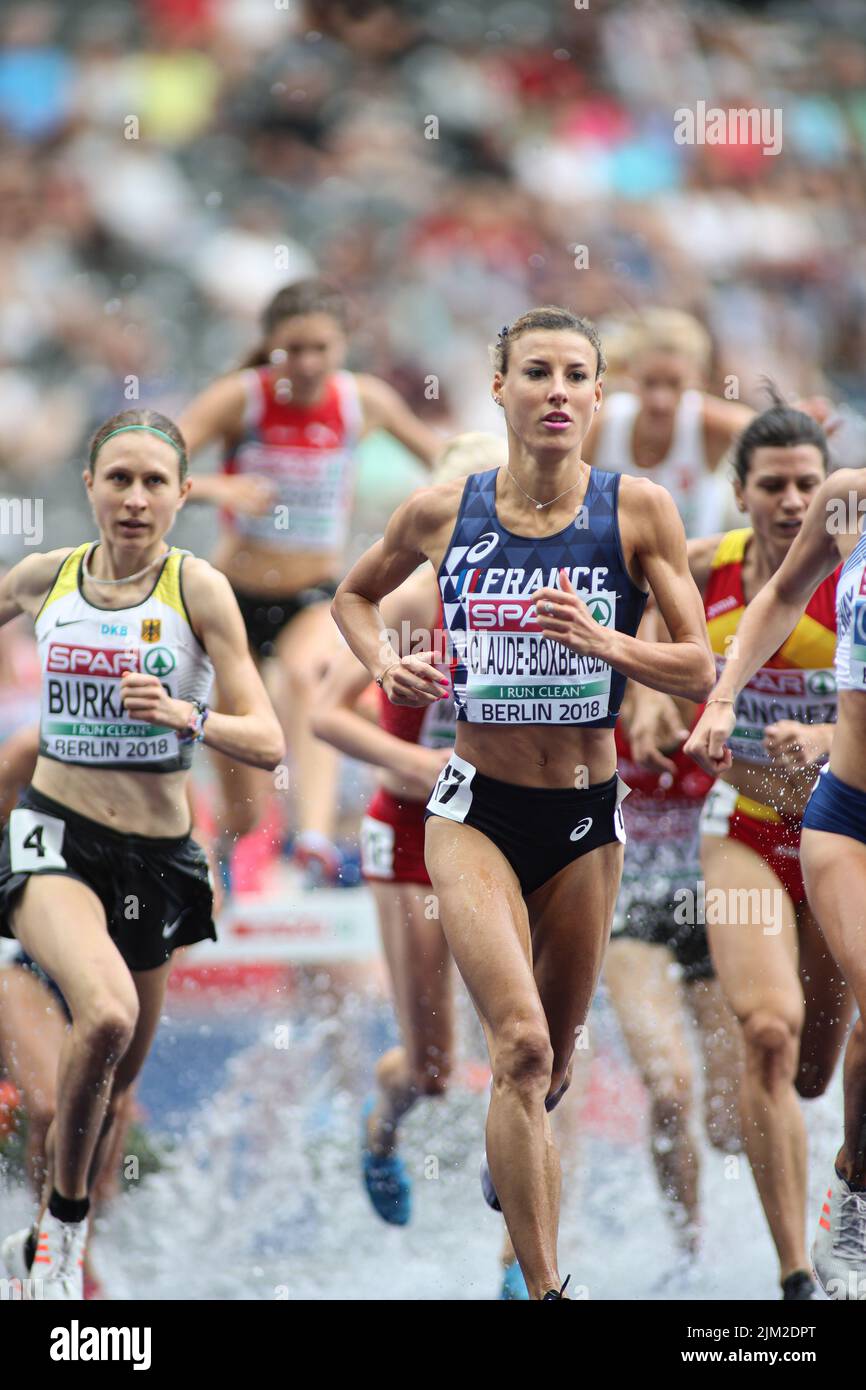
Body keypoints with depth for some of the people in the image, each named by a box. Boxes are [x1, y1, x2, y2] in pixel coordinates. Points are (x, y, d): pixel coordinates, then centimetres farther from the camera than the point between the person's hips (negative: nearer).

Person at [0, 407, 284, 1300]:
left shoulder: (198, 589, -7)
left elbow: (266, 744, -12)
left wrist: (185, 717, -29)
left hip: (155, 856, 2)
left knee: (115, 1084, 14)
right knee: (107, 1014, -31)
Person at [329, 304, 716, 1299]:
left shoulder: (637, 510, -7)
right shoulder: (441, 513, -4)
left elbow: (697, 669, -8)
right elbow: (353, 595, 16)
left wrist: (599, 639, -25)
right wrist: (382, 663, -4)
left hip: (586, 818, 2)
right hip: (478, 810, -2)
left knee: (548, 1065, 18)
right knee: (522, 1044, -20)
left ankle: (509, 1154, 54)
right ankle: (545, 1289, -19)